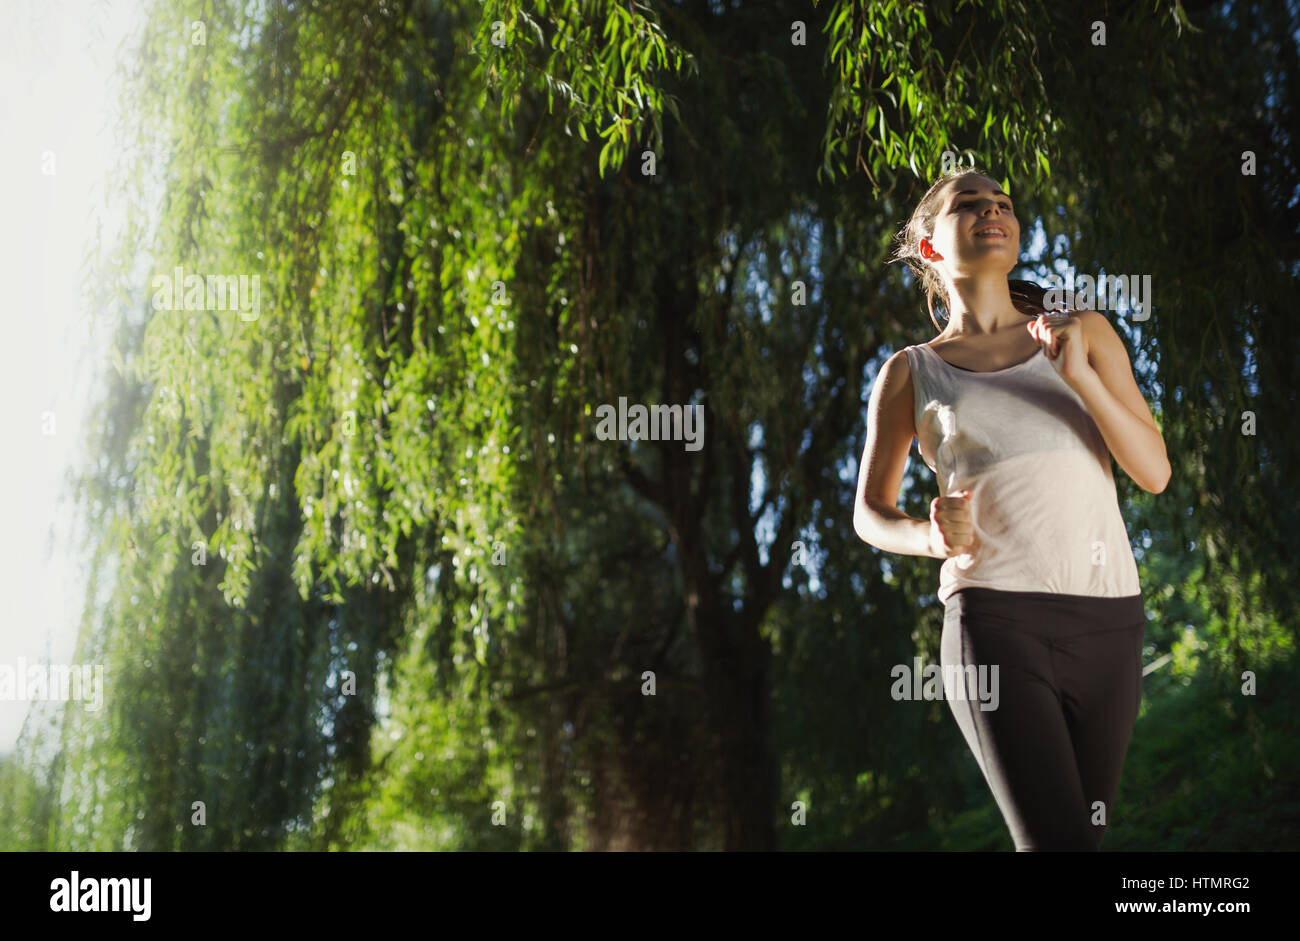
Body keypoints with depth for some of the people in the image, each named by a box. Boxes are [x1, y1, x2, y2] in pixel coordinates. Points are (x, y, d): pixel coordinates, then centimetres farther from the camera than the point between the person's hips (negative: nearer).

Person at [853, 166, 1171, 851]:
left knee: (1085, 831, 9)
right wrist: (930, 536, -7)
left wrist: (1079, 375, -9)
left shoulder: (1084, 332, 13)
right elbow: (870, 512, 16)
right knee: (1059, 840, -17)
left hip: (1109, 620, 3)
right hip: (996, 618, -3)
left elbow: (1154, 473, 6)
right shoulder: (910, 373, 8)